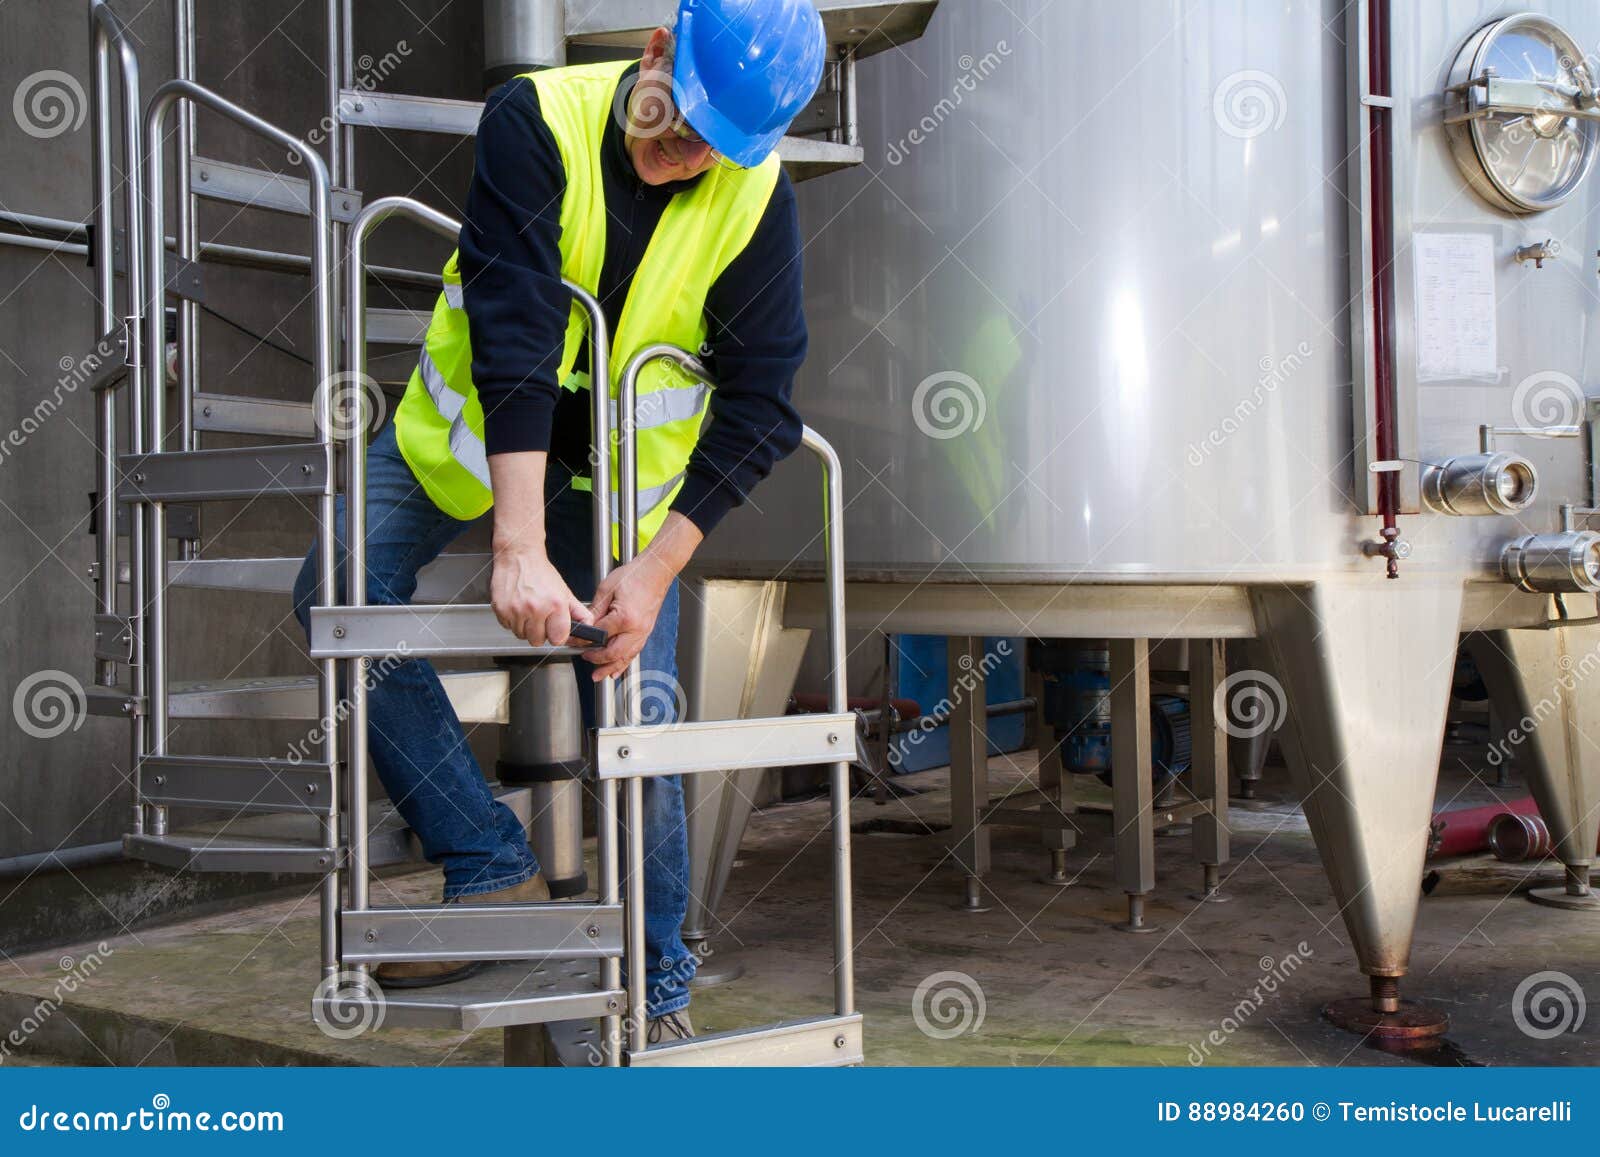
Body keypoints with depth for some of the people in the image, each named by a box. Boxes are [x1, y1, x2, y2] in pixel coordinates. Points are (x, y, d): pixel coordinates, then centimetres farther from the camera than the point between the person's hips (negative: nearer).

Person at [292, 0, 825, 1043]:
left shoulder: (757, 195, -18)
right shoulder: (538, 120, -24)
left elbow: (757, 403, -15)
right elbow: (514, 337, -32)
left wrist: (655, 572, -24)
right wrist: (520, 549, -39)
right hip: (476, 421, 1)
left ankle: (660, 979, 11)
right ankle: (494, 867, -12)